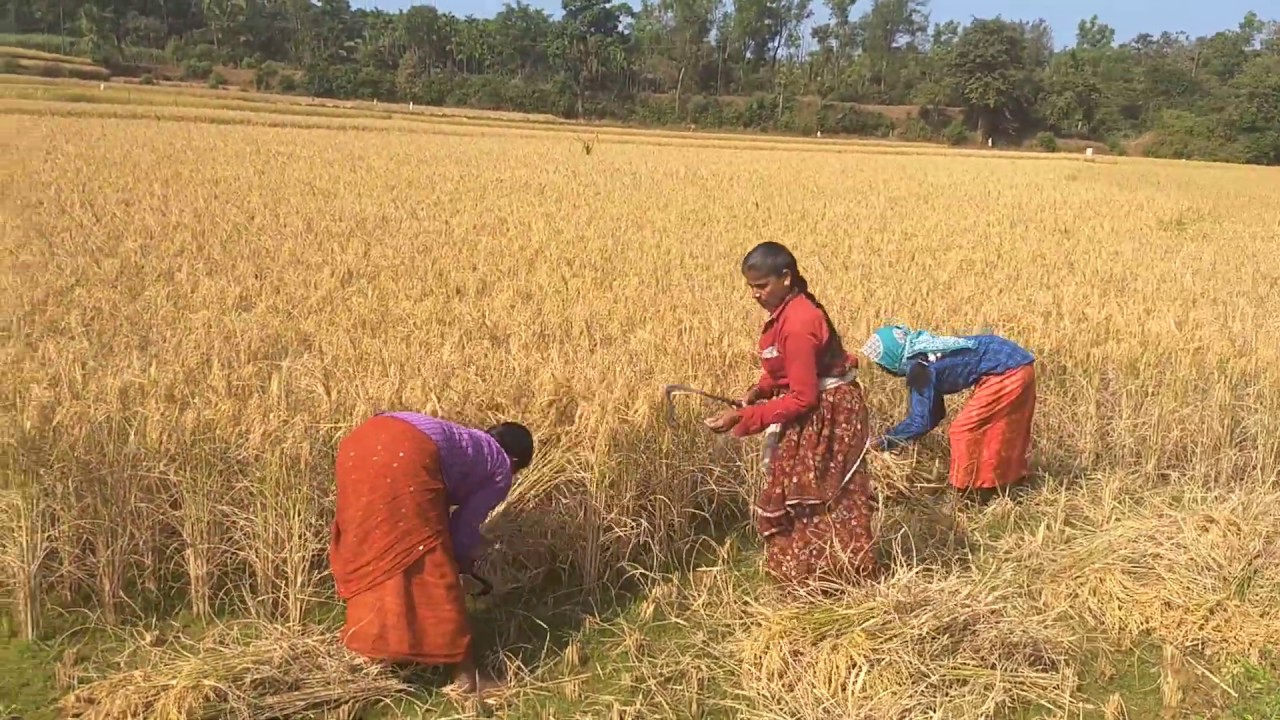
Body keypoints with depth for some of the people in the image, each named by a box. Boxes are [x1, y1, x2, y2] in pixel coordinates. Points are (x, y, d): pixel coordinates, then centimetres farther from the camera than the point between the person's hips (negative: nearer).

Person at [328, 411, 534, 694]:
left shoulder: (463, 441, 39)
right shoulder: (500, 471, 20)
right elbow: (465, 524, 15)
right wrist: (465, 560, 35)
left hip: (360, 441, 8)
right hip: (404, 458, -8)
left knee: (372, 548, 25)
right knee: (431, 566, 2)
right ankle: (465, 672, 12)